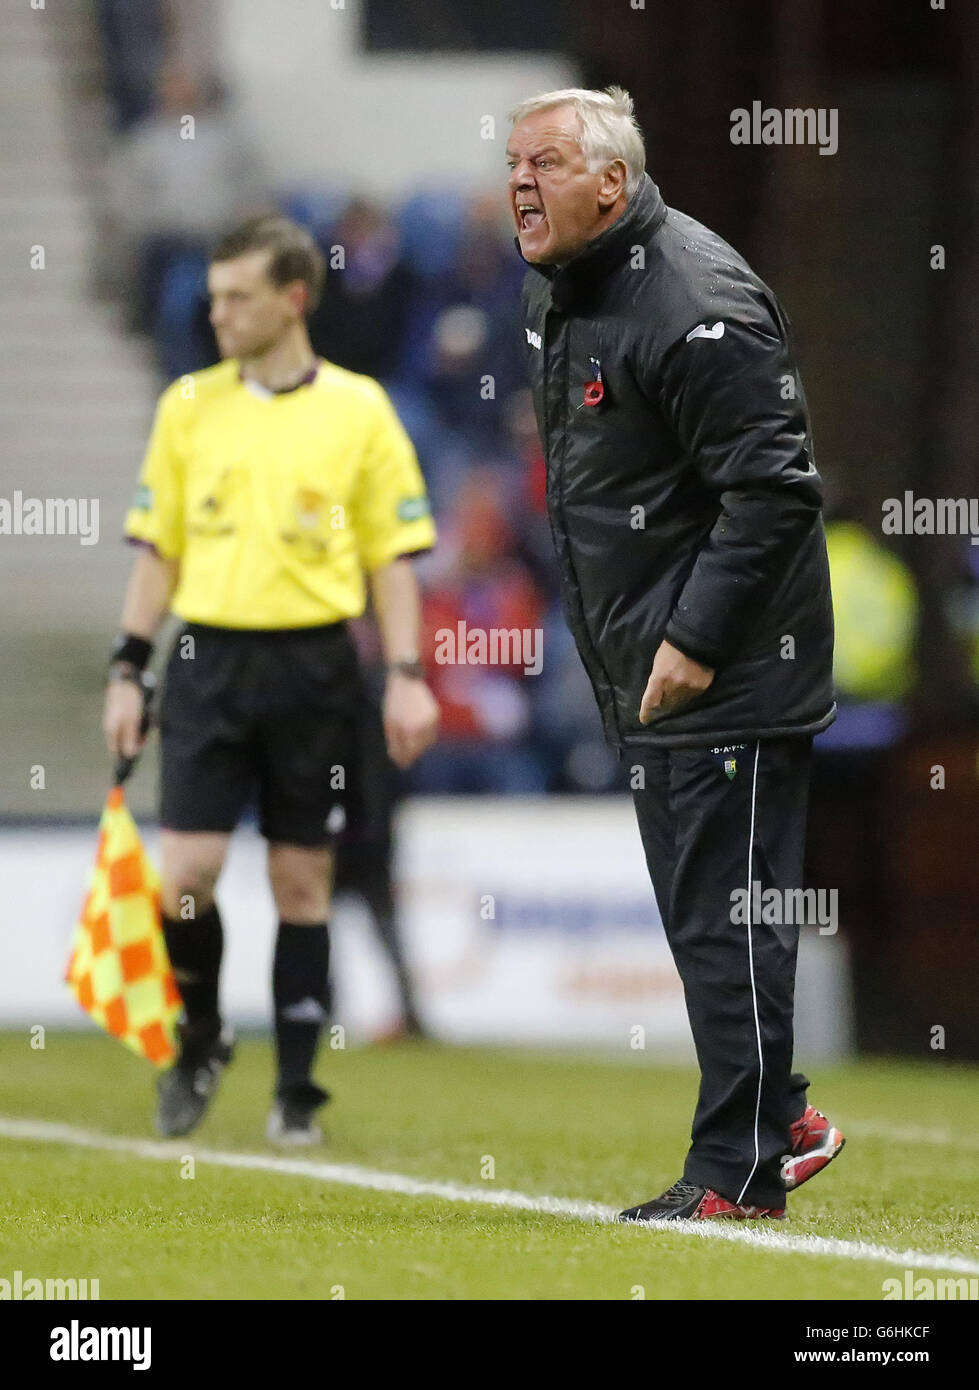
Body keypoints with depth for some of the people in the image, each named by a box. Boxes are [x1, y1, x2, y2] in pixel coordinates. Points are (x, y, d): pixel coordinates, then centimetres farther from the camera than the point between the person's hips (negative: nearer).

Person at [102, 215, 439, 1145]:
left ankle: (296, 1092, 11)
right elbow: (158, 549, 10)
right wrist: (128, 668, 5)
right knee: (184, 875, -7)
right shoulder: (188, 406, 6)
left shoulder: (358, 408, 1)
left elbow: (392, 554, 4)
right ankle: (198, 1044, 17)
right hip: (208, 658, 1)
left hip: (313, 666, -1)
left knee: (302, 883, 2)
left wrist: (406, 677, -4)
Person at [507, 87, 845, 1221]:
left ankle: (739, 1168, 0)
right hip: (643, 666, 10)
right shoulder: (553, 289, 10)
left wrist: (695, 638, -22)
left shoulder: (699, 304, -21)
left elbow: (773, 490, -23)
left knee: (724, 912, -6)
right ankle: (781, 1118, 27)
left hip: (728, 673, -10)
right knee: (697, 906, 15)